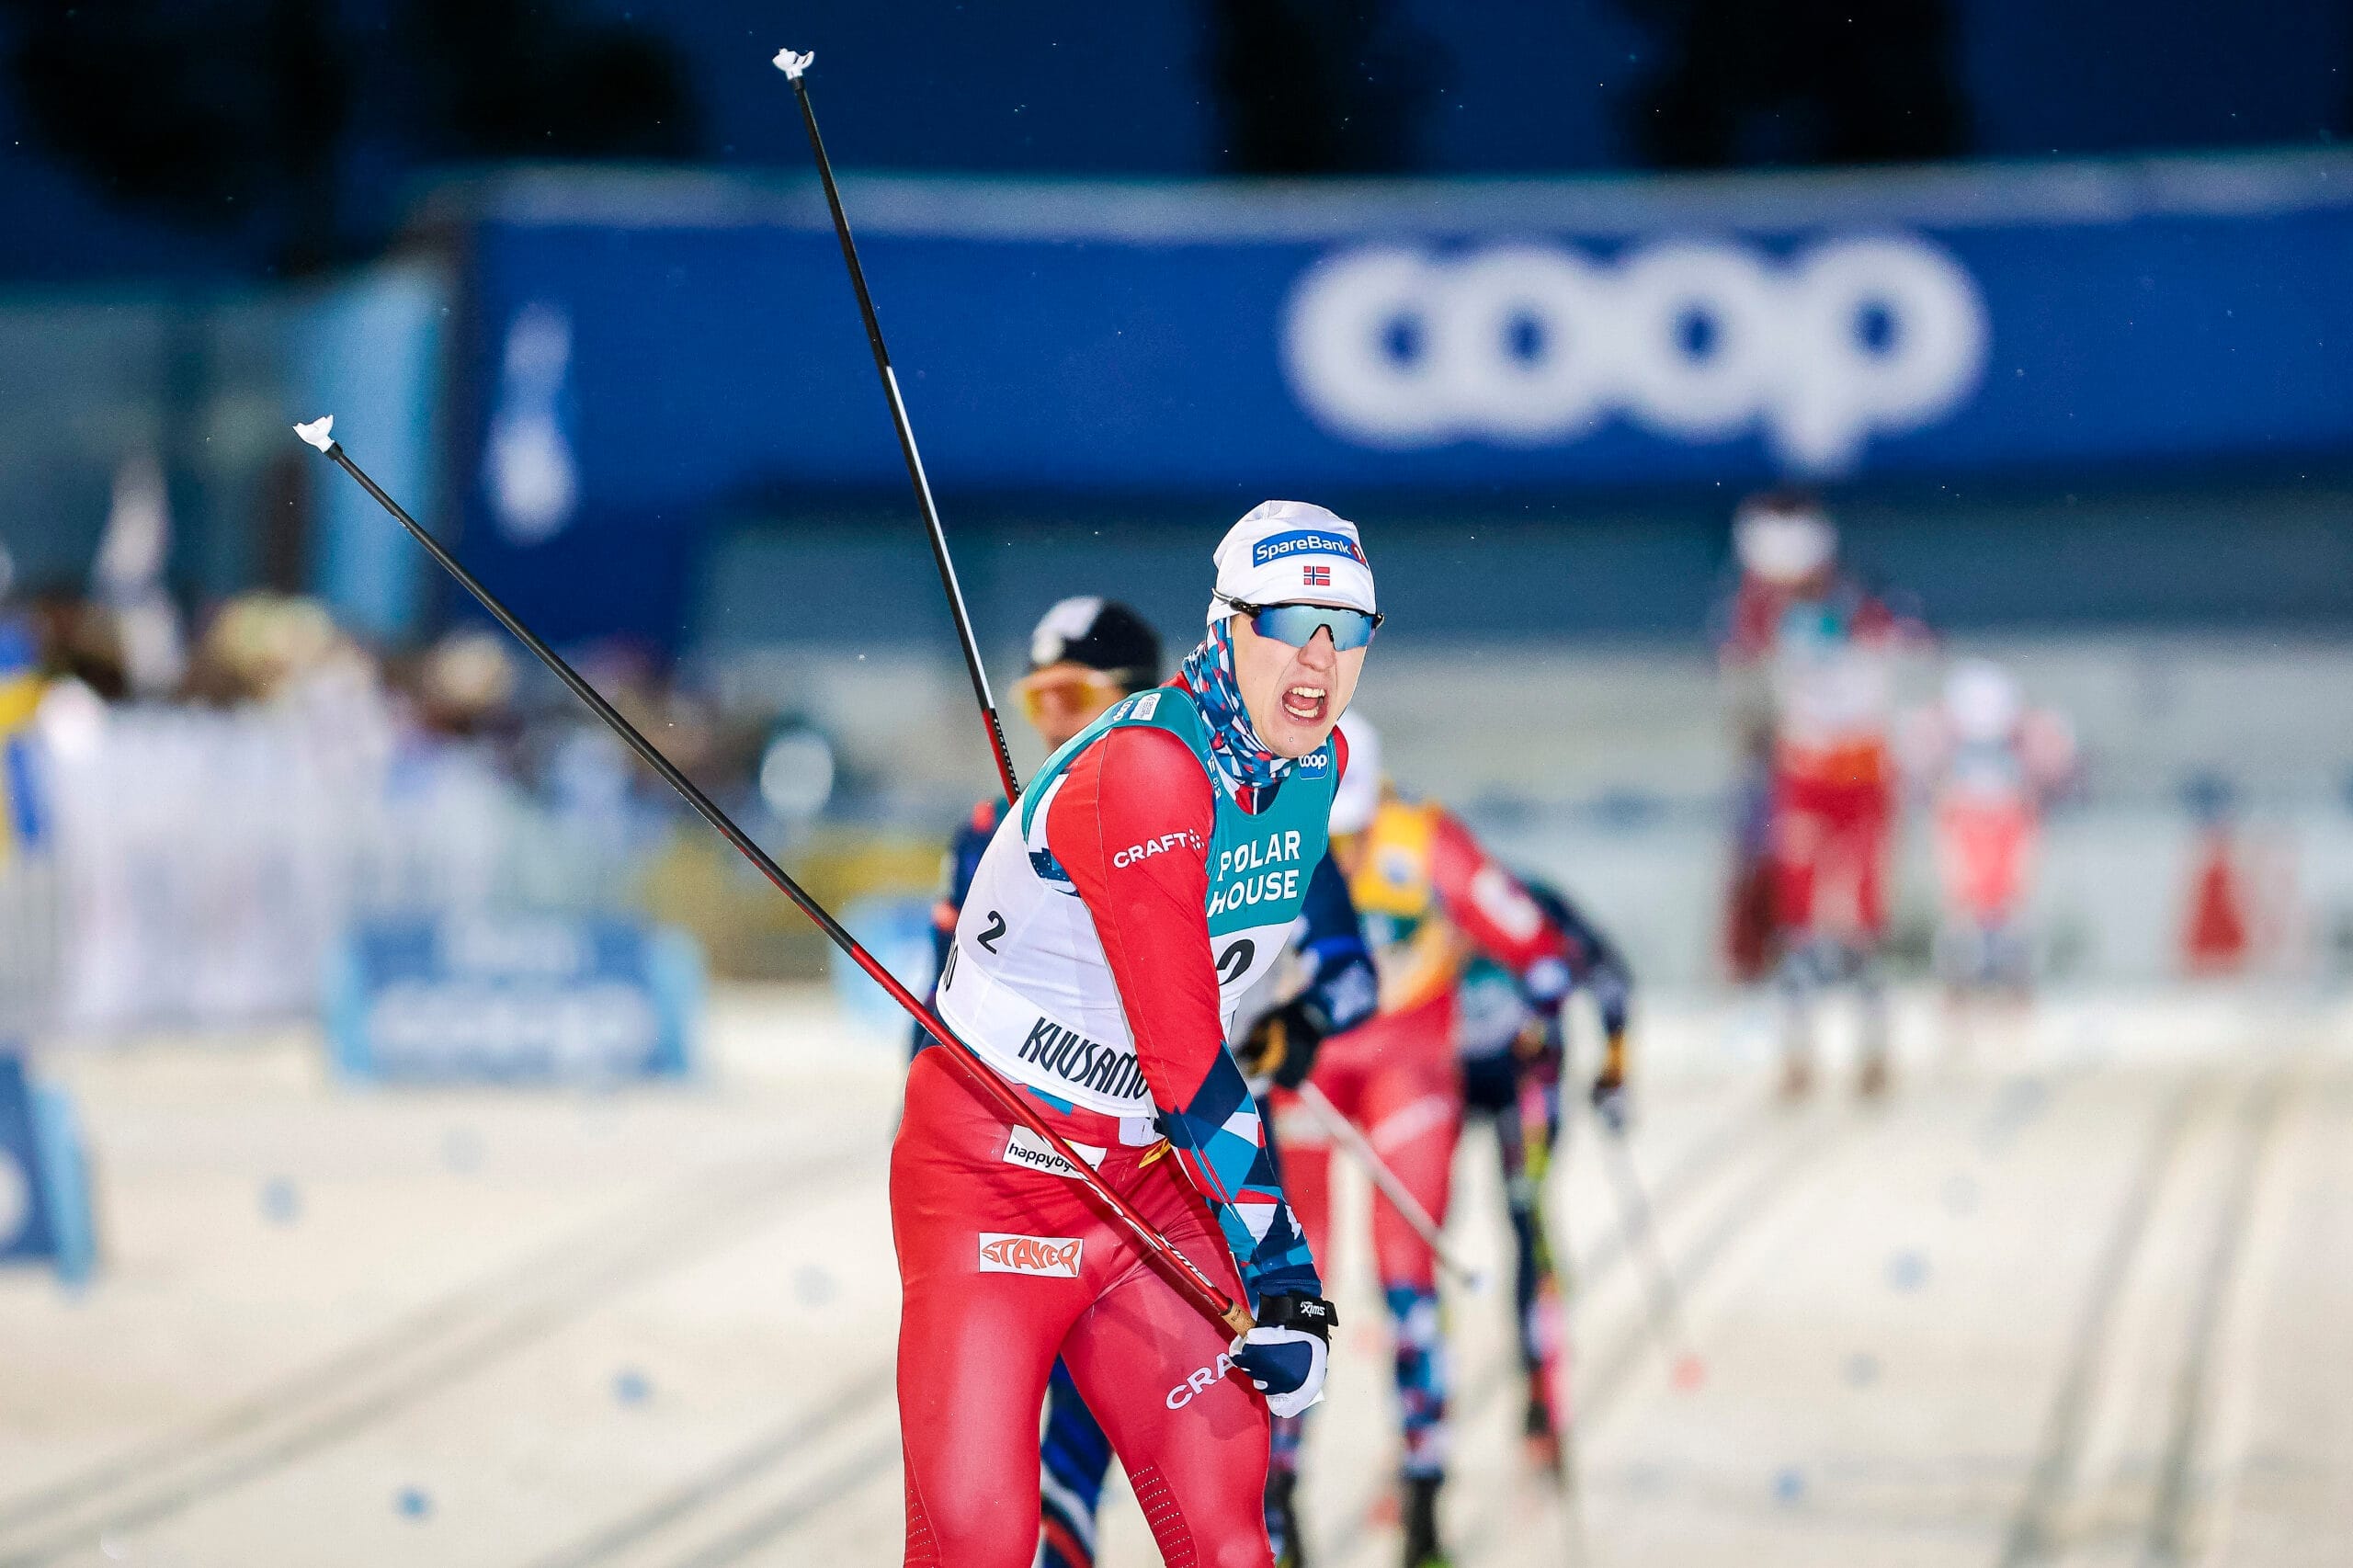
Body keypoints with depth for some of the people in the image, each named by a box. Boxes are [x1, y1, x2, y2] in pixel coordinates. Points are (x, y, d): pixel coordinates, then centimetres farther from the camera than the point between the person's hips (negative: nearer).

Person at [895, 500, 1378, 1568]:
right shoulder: (1145, 771, -23)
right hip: (990, 1173, -7)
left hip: (1148, 1178, 7)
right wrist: (1281, 1264, -25)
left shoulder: (1319, 762, 2)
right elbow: (1184, 1055, -25)